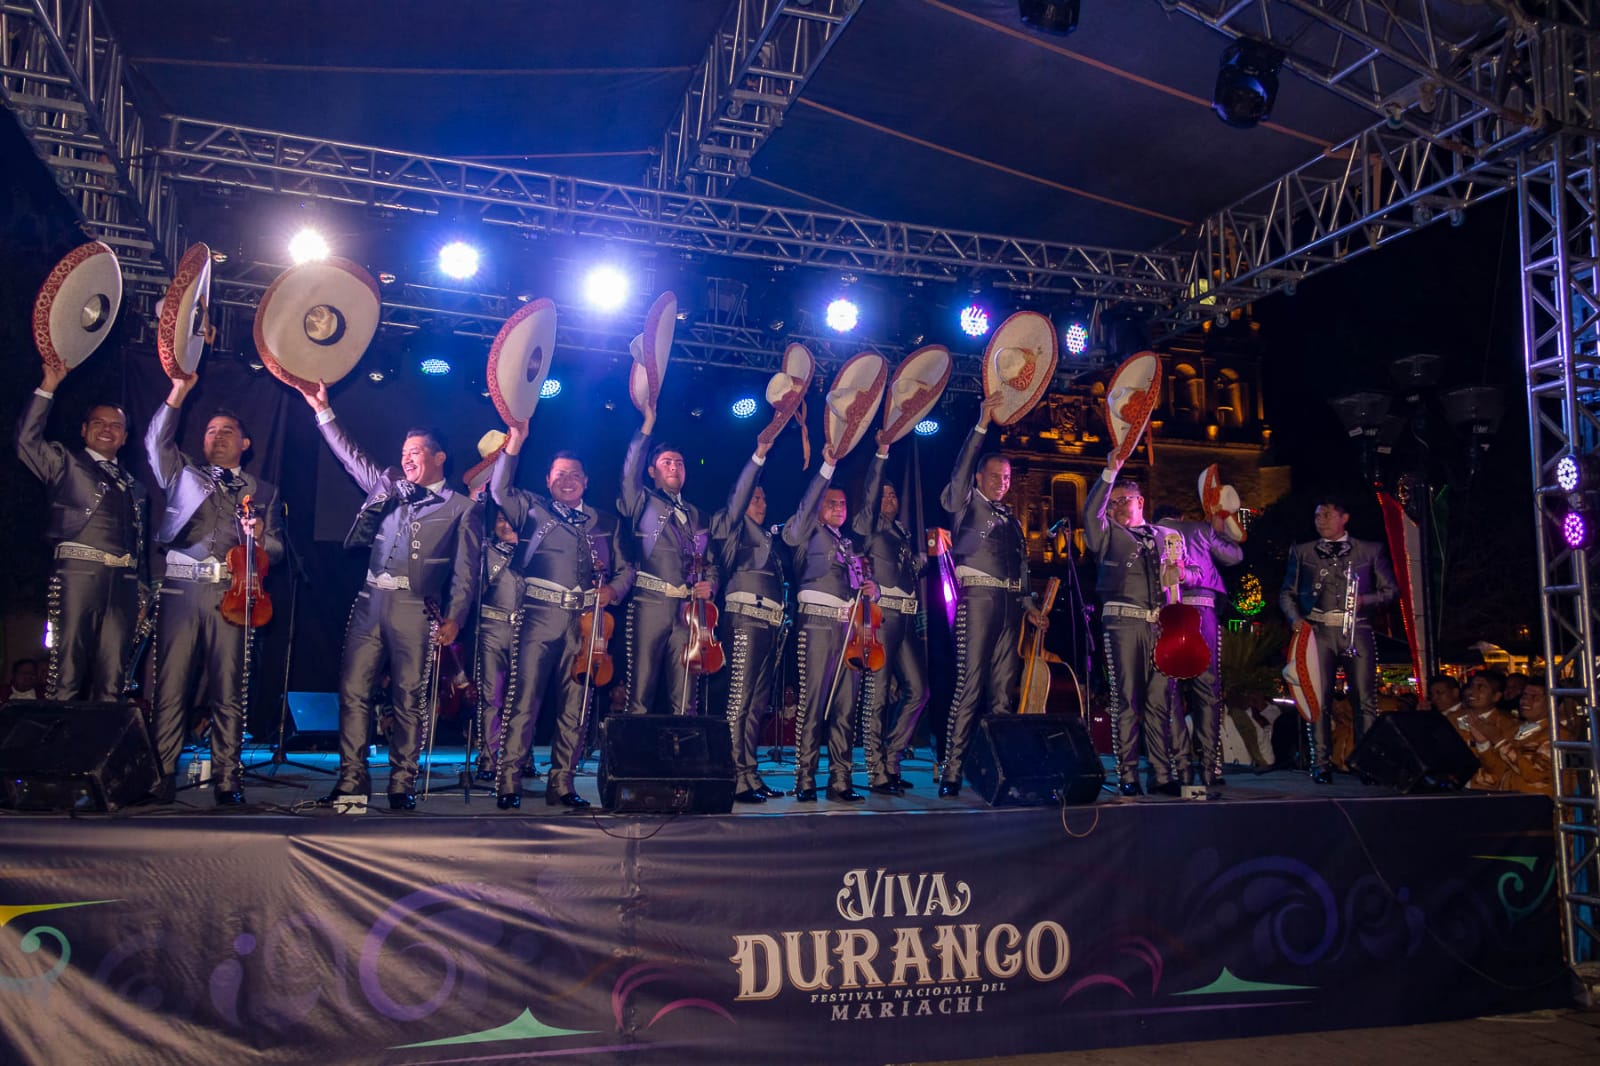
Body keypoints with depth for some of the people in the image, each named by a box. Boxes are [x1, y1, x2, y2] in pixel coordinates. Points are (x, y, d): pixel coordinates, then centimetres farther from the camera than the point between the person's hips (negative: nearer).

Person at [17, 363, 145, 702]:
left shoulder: (133, 485, 23)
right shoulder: (66, 464, 13)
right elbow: (27, 440, -5)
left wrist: (142, 593, 16)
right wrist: (48, 387, -8)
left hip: (124, 580, 4)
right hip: (79, 570, -4)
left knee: (112, 675, 0)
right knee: (67, 666, -7)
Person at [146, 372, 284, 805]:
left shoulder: (264, 492, 22)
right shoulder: (183, 474, 23)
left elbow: (276, 548, 16)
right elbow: (156, 441, 9)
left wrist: (261, 541, -7)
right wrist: (180, 391, 3)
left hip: (232, 592, 0)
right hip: (181, 588, 0)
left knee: (228, 690, -3)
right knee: (171, 683, -6)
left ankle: (226, 778, 0)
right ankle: (161, 774, 0)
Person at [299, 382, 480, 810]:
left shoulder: (461, 508, 5)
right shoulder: (388, 487, 19)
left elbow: (465, 571, 1)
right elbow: (351, 456, 26)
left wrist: (454, 617, -8)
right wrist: (323, 410, 22)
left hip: (417, 610, -4)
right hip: (371, 602, 4)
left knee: (410, 699, -1)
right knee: (353, 690, -2)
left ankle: (401, 786, 7)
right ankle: (352, 783, 2)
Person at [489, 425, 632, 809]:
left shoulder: (605, 523, 20)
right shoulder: (533, 509, 13)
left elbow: (624, 569, 20)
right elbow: (500, 490, -2)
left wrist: (612, 590, -1)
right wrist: (513, 446, -10)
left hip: (585, 622, 3)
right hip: (540, 616, -3)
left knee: (575, 705, 2)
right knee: (524, 698, -9)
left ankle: (562, 783, 10)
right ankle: (508, 782, -5)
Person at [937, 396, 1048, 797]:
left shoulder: (1011, 519, 23)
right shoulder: (966, 505, 6)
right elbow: (959, 471, -12)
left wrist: (1029, 604, 12)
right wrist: (982, 426, -17)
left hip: (1010, 602, 6)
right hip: (978, 595, -6)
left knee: (1003, 688, 4)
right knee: (970, 684, -12)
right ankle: (951, 771, -12)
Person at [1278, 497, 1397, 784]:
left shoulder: (1371, 551, 14)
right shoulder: (1302, 552, 16)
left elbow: (1389, 591, 13)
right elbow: (1286, 593, 16)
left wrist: (1364, 600, -6)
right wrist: (1295, 618, -2)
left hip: (1357, 630, 0)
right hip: (1318, 631, 0)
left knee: (1366, 699, -6)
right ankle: (1321, 764, -4)